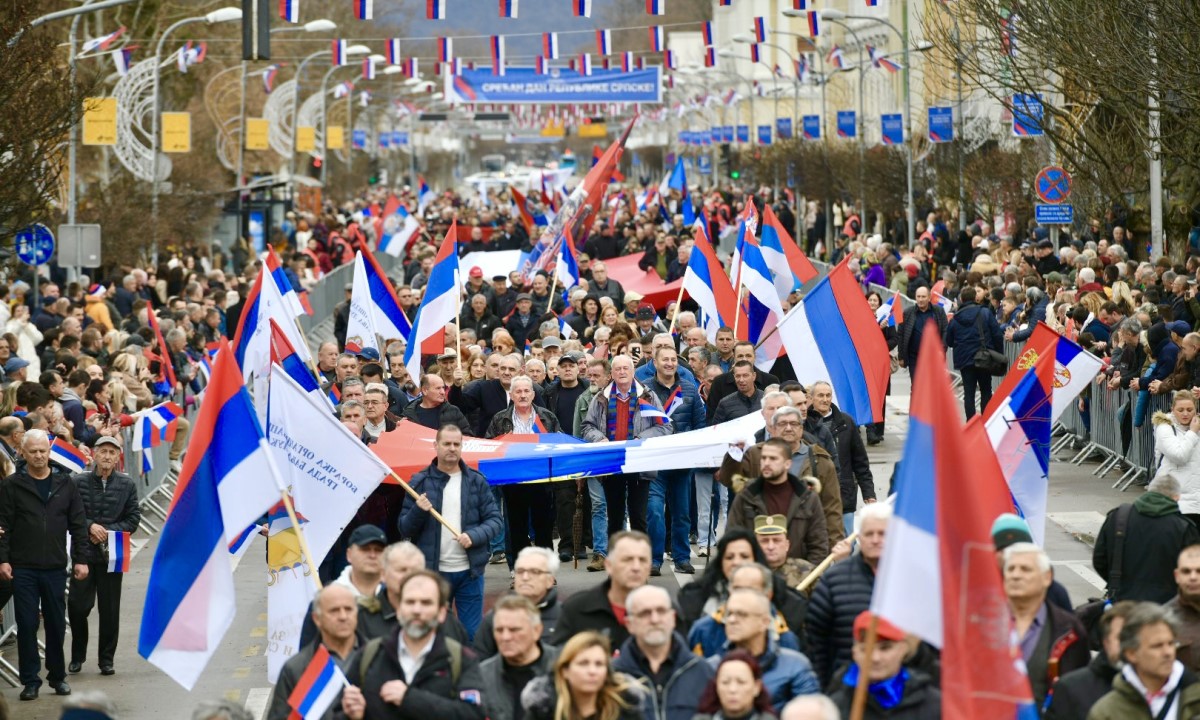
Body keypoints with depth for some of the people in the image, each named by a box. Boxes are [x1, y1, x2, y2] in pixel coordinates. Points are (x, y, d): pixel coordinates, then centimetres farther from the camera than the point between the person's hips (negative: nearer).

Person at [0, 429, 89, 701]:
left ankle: (57, 676, 21)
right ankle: (30, 680, 8)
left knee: (56, 624, 8)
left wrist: (80, 559, 2)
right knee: (27, 625, 1)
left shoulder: (64, 484, 5)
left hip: (55, 567, 2)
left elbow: (78, 524, 7)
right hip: (23, 567, -2)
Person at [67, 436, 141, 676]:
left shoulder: (127, 485, 2)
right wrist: (90, 527, -13)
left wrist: (108, 531, -9)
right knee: (78, 606, -2)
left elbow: (134, 518, 2)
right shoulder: (77, 482, -1)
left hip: (112, 554, 1)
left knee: (110, 610, 5)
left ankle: (106, 659, 16)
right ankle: (77, 655, 18)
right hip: (84, 554, -1)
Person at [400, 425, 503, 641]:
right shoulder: (420, 482, 4)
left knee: (472, 634, 4)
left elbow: (495, 519, 3)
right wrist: (418, 510, -17)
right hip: (433, 572, 0)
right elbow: (404, 528, 3)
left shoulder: (476, 481, 5)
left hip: (469, 572, 0)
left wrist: (474, 536, -16)